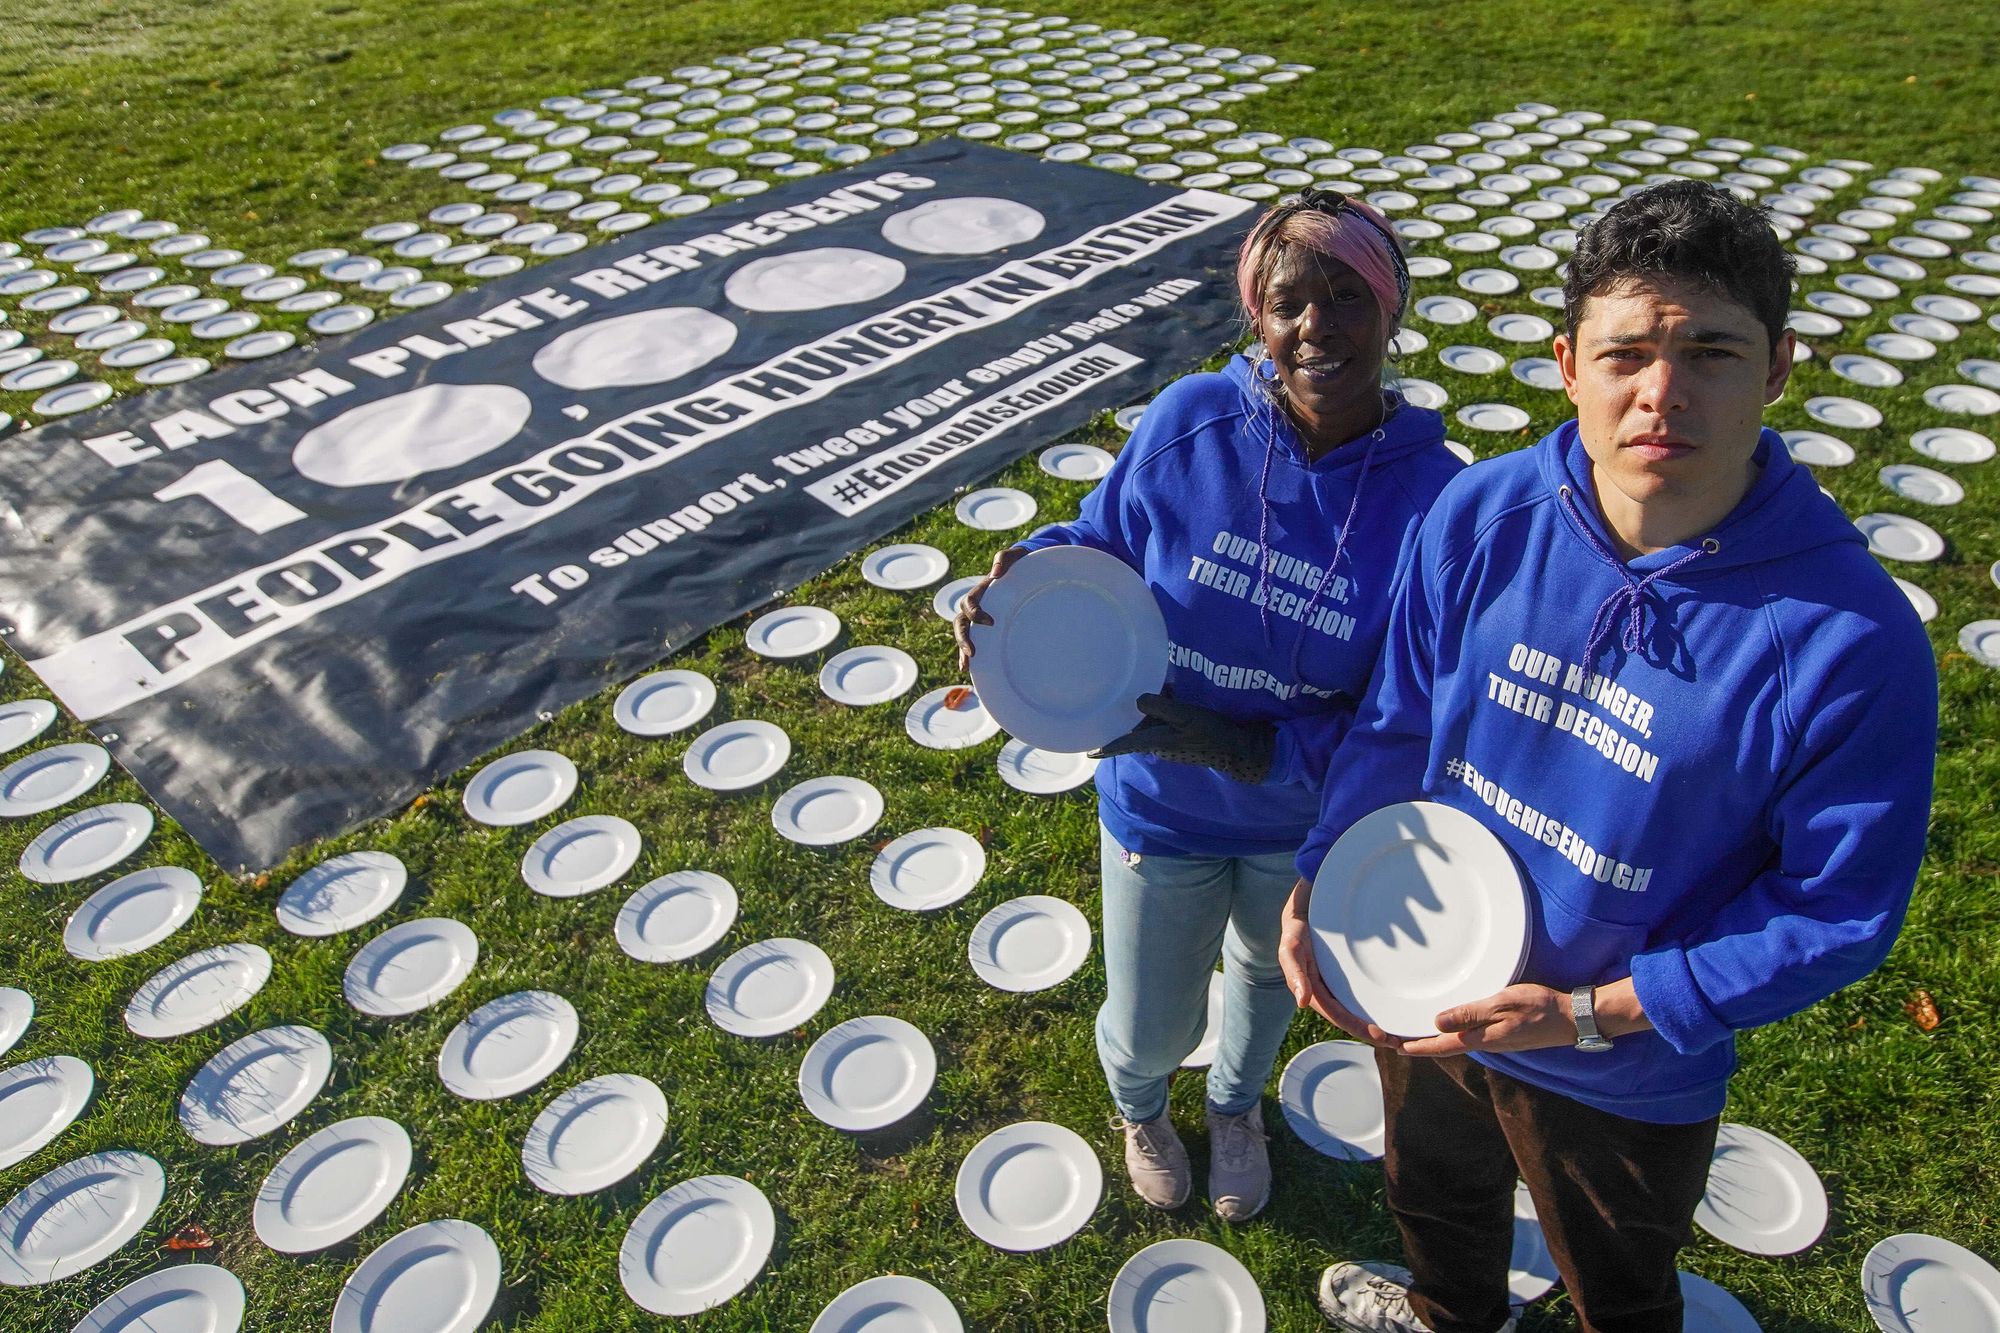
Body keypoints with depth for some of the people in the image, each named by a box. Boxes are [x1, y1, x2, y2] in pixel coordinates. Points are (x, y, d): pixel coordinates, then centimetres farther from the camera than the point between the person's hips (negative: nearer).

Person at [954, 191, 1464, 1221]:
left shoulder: (1434, 496, -23)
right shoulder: (1187, 425, -22)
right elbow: (1103, 546, -6)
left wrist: (1240, 747, -32)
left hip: (1307, 817, 1)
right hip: (1162, 805, 0)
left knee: (1270, 974, 31)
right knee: (1153, 1027, 19)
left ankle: (1237, 1104, 68)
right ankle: (1138, 1105, 60)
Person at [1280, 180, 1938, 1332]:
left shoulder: (1852, 636, -29)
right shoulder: (1482, 515, -19)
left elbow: (1841, 910, -19)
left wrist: (1593, 1013, -24)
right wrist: (1320, 888, -14)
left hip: (1627, 1083, -3)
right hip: (1423, 996, 4)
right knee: (1437, 1198, 36)